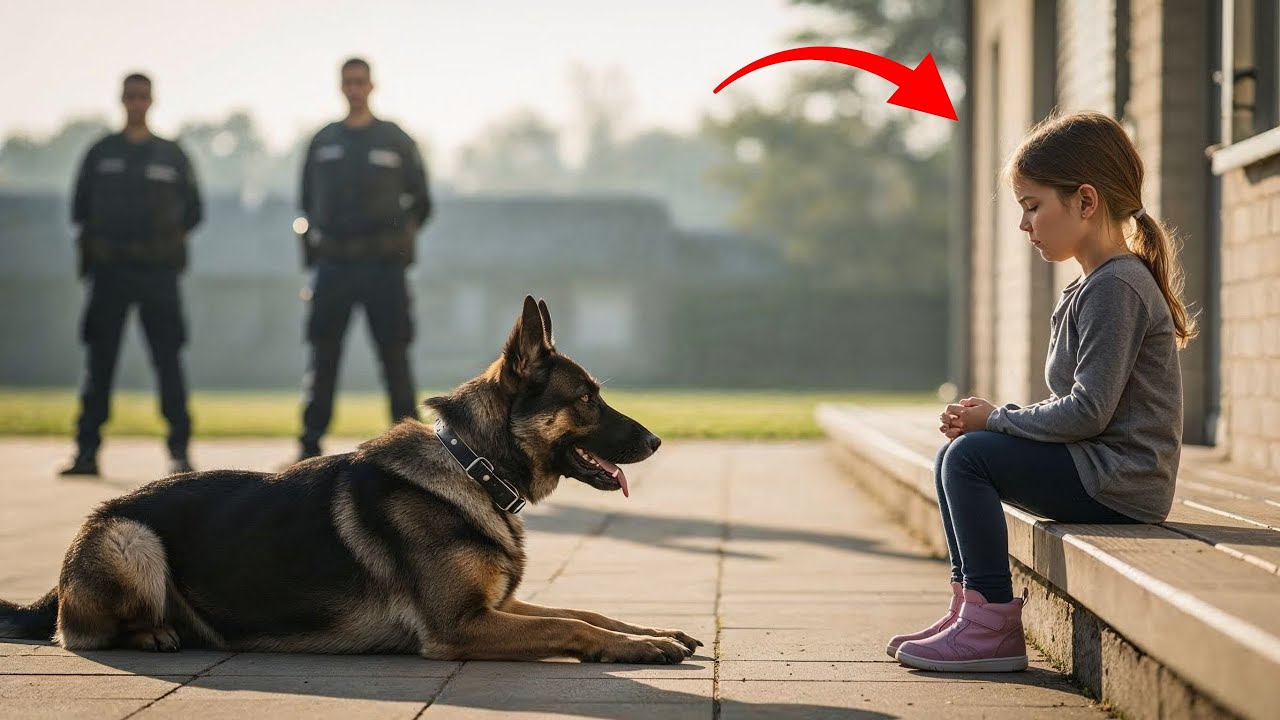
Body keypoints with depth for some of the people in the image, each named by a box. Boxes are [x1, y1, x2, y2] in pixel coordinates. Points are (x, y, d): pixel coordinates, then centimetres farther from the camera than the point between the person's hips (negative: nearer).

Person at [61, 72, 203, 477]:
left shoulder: (172, 156, 8)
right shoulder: (100, 154, 10)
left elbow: (193, 211, 12)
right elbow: (81, 208, 14)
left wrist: (168, 240, 1)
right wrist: (97, 244, 2)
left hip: (159, 272, -1)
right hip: (109, 270, 1)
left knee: (167, 360, -4)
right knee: (99, 361, 1)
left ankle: (179, 450, -1)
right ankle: (87, 450, 5)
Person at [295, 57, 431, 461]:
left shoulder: (395, 141, 4)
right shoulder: (323, 142, 11)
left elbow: (421, 202, 9)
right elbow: (308, 203, 17)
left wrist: (398, 239, 1)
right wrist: (313, 250, 7)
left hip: (384, 265, -2)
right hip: (332, 267, 2)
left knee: (394, 354, -1)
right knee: (323, 356, 2)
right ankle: (311, 444, 6)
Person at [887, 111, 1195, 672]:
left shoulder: (1117, 287, -17)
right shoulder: (1093, 287, 16)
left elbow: (1088, 411, -22)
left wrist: (997, 419, -11)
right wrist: (995, 418, 3)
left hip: (1119, 482, -10)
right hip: (1107, 473, 10)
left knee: (968, 455, -17)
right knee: (955, 454, 10)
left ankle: (993, 625, -13)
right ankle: (969, 604, 10)